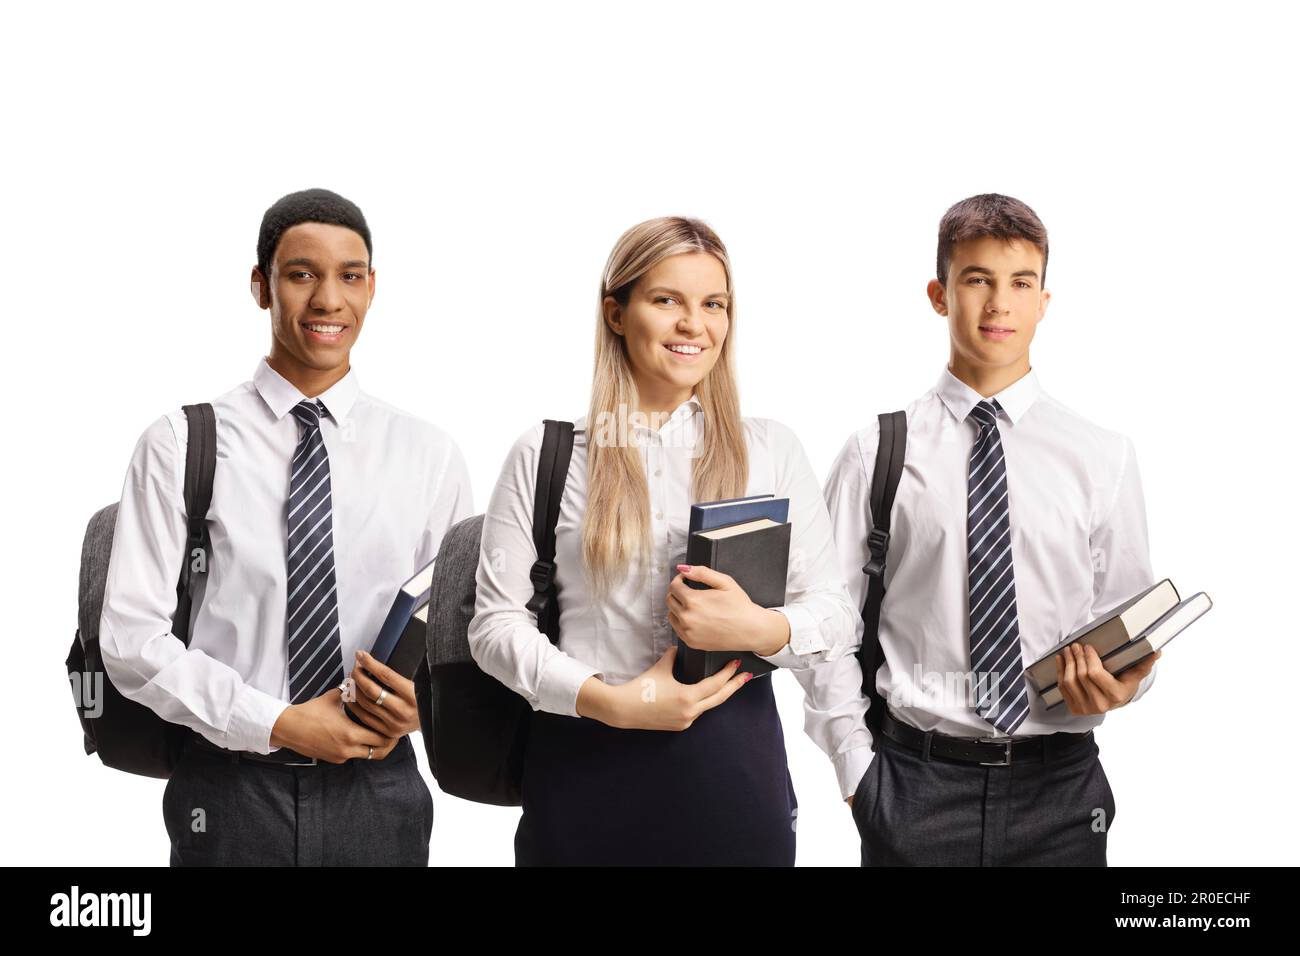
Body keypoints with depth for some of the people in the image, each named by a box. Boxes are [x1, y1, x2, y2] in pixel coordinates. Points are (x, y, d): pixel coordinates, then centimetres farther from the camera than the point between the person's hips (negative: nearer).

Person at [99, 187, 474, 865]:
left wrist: (424, 701, -11)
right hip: (231, 791, -1)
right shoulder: (179, 445, -2)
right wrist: (276, 724, -14)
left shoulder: (428, 453, 4)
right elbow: (130, 635, -7)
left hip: (378, 791, 2)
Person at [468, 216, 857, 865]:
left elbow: (835, 615, 3)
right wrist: (611, 701, -14)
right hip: (584, 767, -1)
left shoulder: (771, 451, 6)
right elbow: (496, 623, -2)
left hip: (734, 766, 2)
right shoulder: (545, 455, 1)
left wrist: (760, 629, -17)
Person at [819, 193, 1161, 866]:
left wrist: (1124, 682, -13)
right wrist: (857, 772, -4)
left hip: (1059, 784, 1)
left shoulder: (1102, 458, 3)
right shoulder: (876, 453, -1)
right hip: (916, 778, -1)